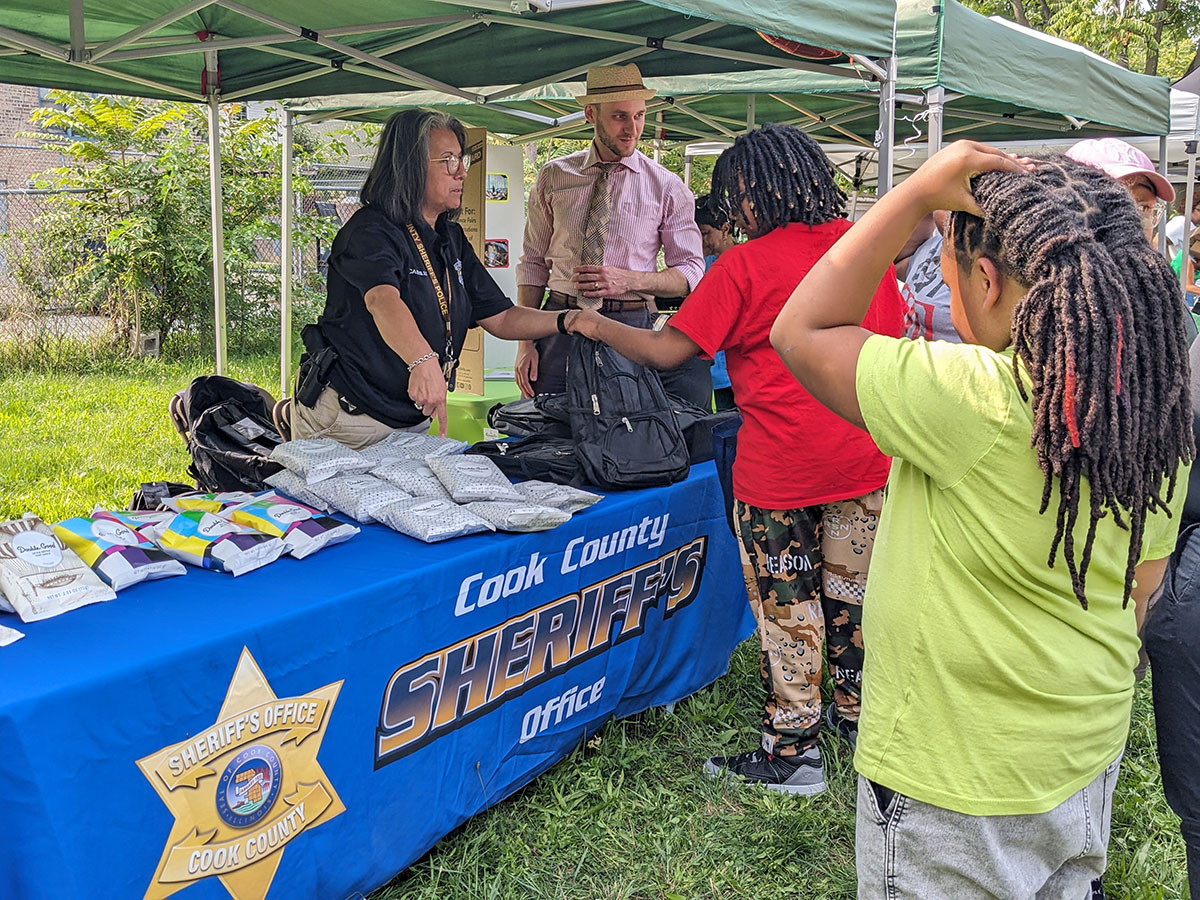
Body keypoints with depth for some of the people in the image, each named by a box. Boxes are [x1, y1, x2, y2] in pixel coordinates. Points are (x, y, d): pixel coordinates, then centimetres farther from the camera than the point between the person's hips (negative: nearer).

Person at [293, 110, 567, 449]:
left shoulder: (452, 240, 10)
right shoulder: (370, 230, -16)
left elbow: (501, 318, 9)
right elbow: (383, 301, -38)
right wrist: (423, 362, -57)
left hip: (413, 422, 8)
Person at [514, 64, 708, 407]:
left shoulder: (666, 186, 4)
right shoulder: (553, 177, 8)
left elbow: (691, 273, 2)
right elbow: (533, 263, 9)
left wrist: (628, 280, -16)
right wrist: (525, 342, -2)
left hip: (631, 327, -1)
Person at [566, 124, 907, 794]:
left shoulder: (744, 266, -11)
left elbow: (668, 352, -10)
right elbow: (896, 340, 11)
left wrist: (599, 327, 4)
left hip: (779, 468, -5)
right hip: (864, 457, 6)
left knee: (787, 605, 6)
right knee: (852, 590, 18)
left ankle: (793, 749, 15)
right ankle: (857, 716, 34)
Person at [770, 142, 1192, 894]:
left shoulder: (979, 400, -29)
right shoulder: (1162, 413, -5)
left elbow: (803, 332, -20)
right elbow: (1143, 584, 7)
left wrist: (919, 192, -18)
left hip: (955, 782, -7)